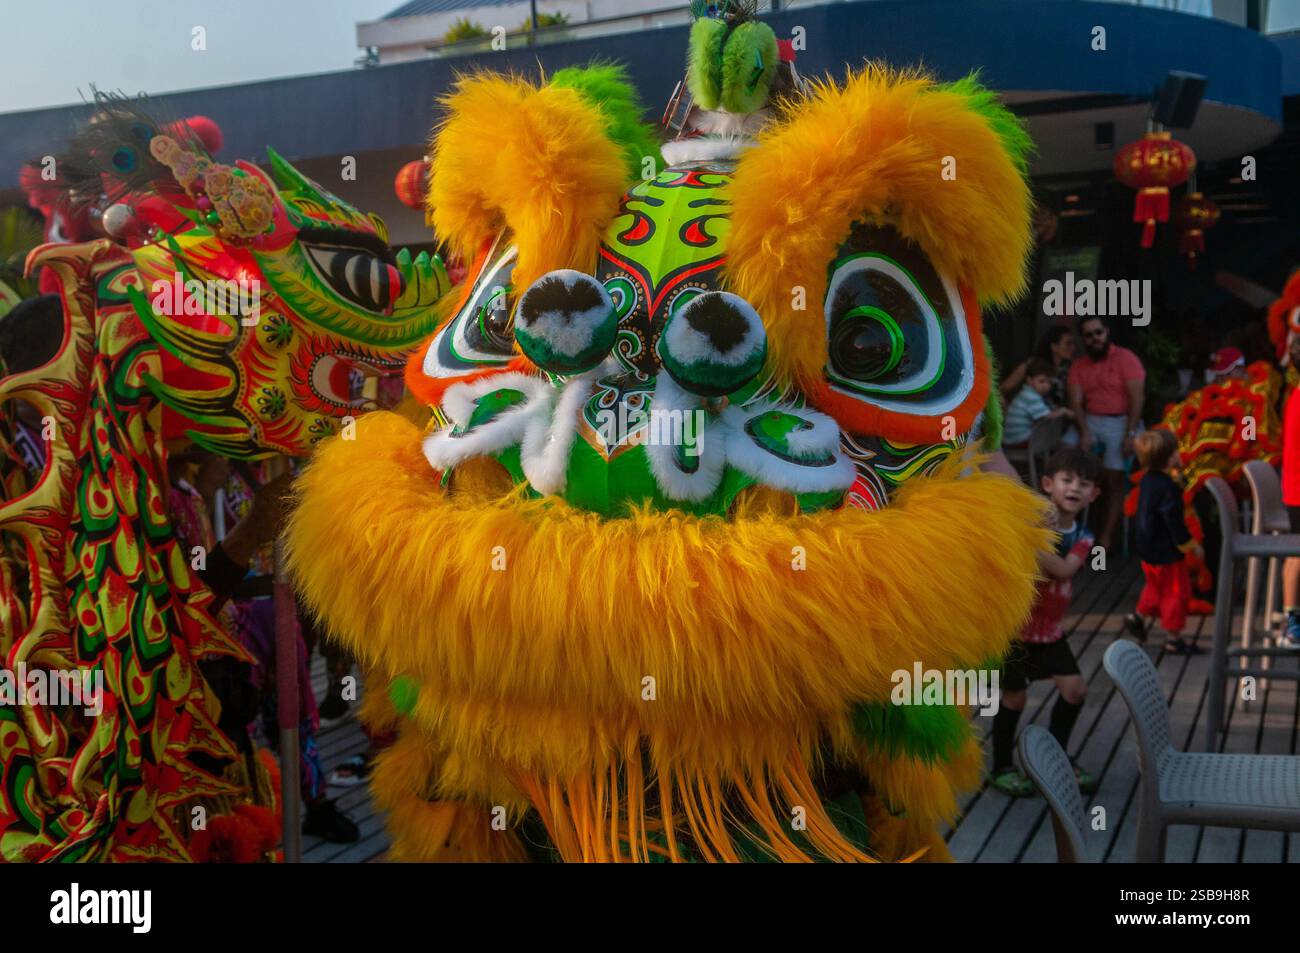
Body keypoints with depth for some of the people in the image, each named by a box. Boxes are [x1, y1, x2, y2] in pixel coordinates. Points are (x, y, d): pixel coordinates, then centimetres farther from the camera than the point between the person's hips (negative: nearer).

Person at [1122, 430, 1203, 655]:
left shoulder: (1147, 480, 1)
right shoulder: (1167, 488, -26)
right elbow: (1175, 524, -22)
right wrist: (1192, 545, -10)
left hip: (1148, 549, 9)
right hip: (1167, 552, -9)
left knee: (1156, 586, 27)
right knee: (1176, 593, 5)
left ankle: (1139, 616, 34)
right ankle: (1173, 637, 12)